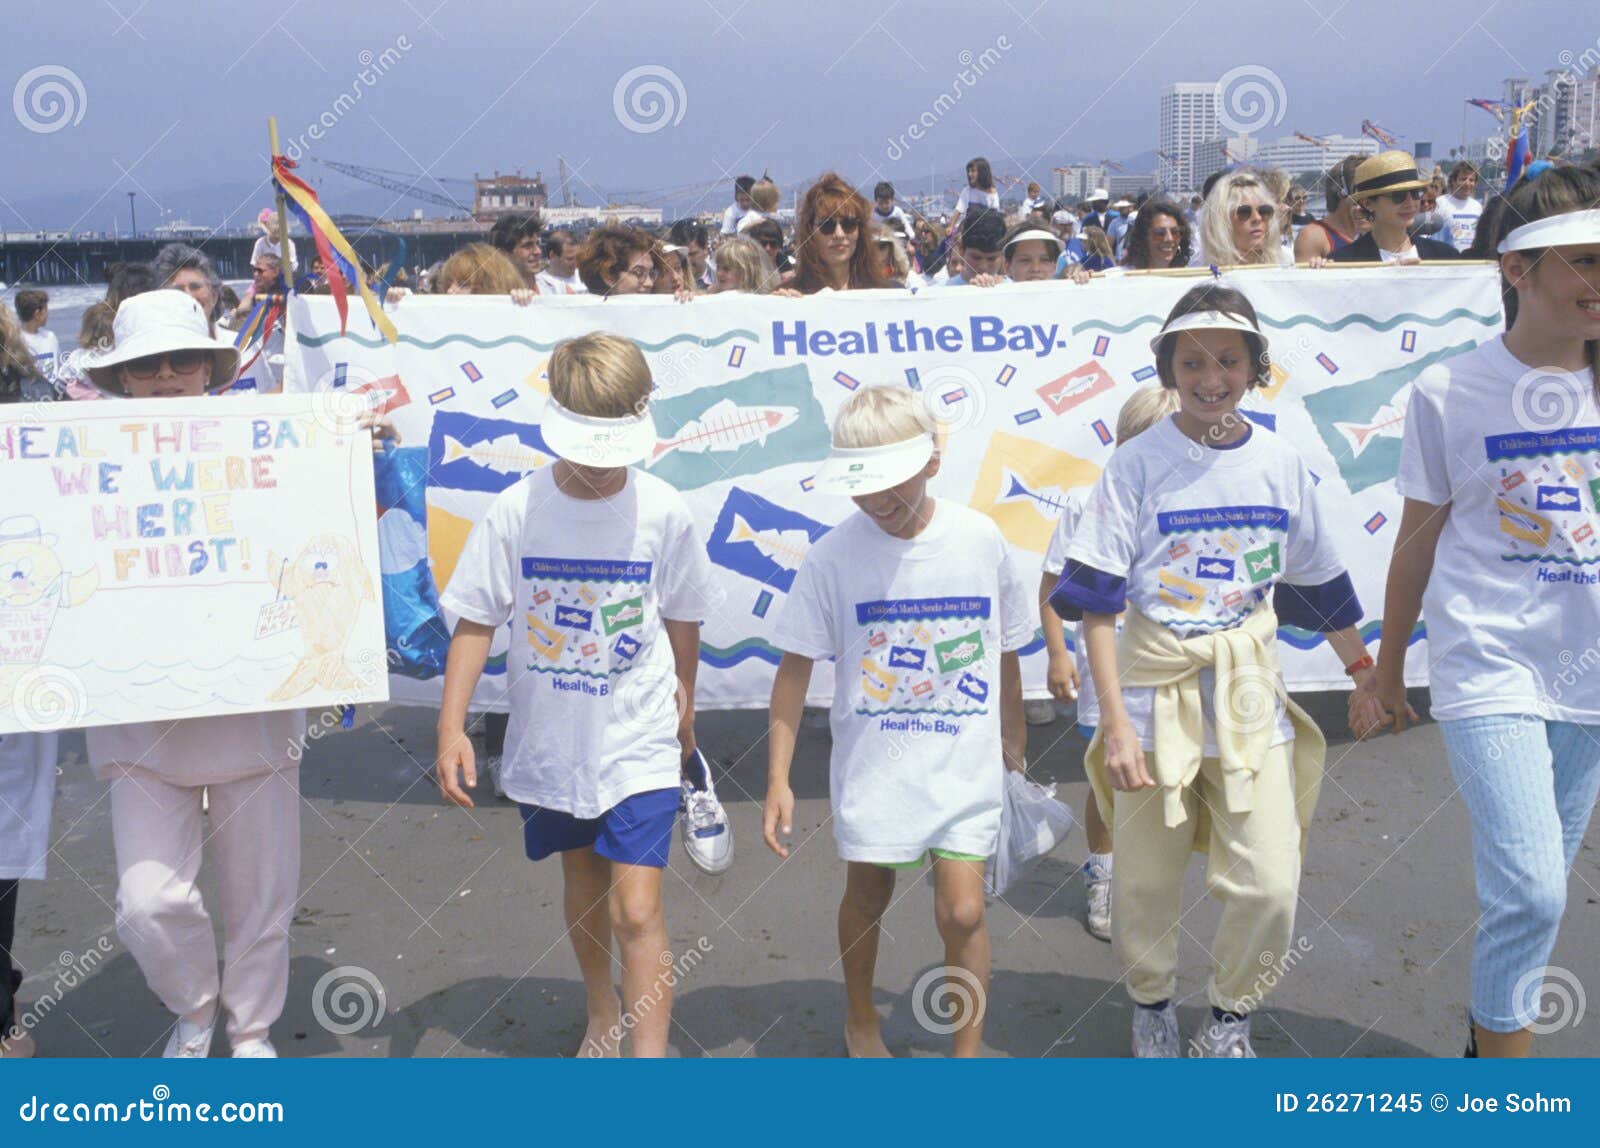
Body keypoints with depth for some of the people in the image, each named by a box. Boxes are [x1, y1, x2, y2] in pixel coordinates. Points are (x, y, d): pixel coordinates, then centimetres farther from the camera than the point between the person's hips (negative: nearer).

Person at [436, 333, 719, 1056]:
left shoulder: (663, 512, -12)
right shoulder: (515, 512, -11)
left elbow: (682, 620, 3)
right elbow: (475, 622, -4)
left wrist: (683, 713, 15)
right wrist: (451, 727, -10)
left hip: (639, 745, -2)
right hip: (548, 742, 2)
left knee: (637, 911, -9)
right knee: (582, 886, 22)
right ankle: (602, 1015, 46)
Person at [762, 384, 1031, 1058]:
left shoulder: (981, 540, -7)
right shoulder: (833, 556, -11)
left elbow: (1006, 652, 6)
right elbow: (795, 668, -6)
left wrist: (1013, 743, 15)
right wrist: (778, 780, -7)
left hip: (964, 762, 0)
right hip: (871, 765, 0)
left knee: (962, 911, -6)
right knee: (868, 896, 17)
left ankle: (966, 1050, 14)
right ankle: (860, 1019, 43)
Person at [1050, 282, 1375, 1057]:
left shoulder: (1280, 463, 2)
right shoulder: (1138, 464, -8)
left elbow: (1322, 589, 14)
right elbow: (1096, 604, -10)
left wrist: (1366, 674, 19)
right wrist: (1114, 722, -15)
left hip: (1250, 695, 2)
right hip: (1156, 692, -2)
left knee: (1269, 885, -2)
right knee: (1146, 882, 9)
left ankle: (1228, 1022, 23)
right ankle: (1151, 1006, 37)